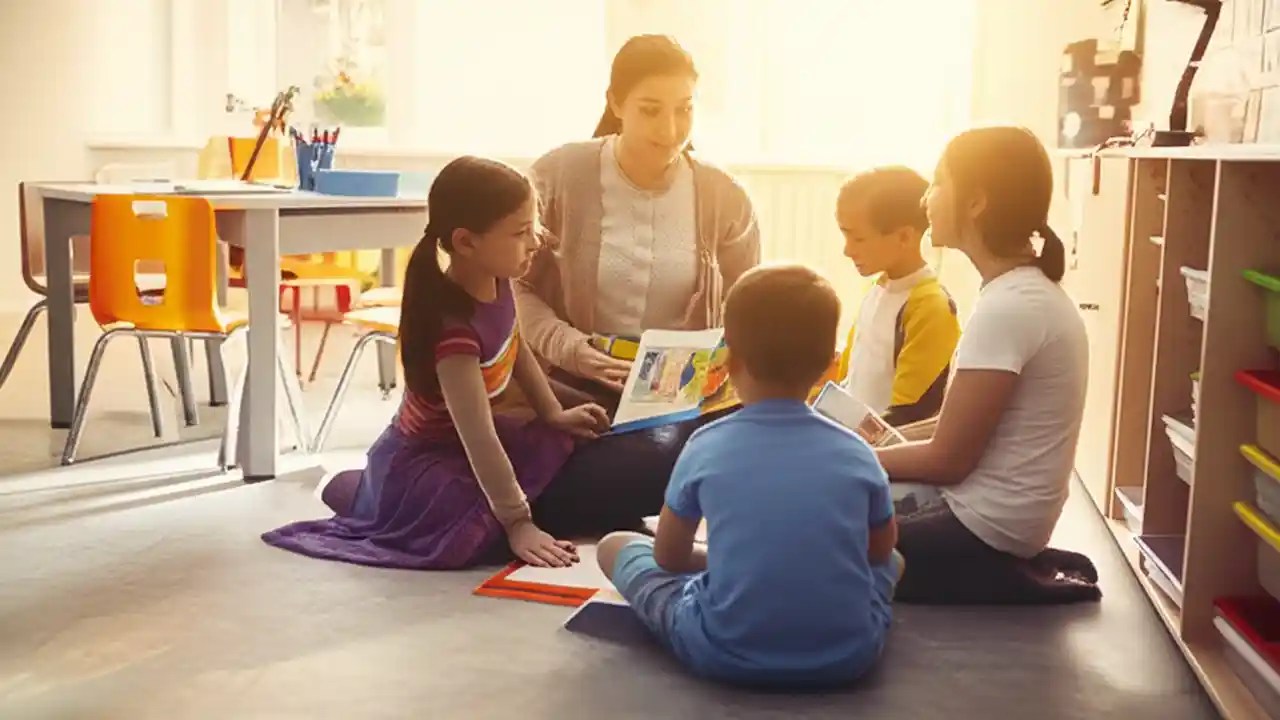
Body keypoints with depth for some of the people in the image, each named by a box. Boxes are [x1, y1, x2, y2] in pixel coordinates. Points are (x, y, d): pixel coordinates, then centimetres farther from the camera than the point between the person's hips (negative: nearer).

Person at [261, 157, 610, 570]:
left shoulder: (496, 283, -9)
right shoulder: (453, 325, -34)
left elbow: (517, 349, 13)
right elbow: (478, 436, -35)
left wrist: (554, 414, 7)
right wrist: (517, 524, -32)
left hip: (462, 443, 8)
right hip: (419, 461, -8)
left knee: (562, 449, -1)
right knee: (477, 534, -27)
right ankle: (354, 490, 3)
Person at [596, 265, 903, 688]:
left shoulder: (706, 447, -5)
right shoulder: (856, 453, -2)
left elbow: (669, 556, 7)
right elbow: (881, 550, 15)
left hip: (725, 653, -2)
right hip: (848, 653, 3)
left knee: (615, 546, 17)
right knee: (891, 560, 33)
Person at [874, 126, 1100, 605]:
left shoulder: (1007, 308, -23)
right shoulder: (1030, 292, 6)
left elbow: (948, 459, -18)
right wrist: (887, 441, 7)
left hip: (983, 535, -9)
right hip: (994, 522, 9)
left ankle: (1014, 583, 1)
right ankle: (1026, 574, 12)